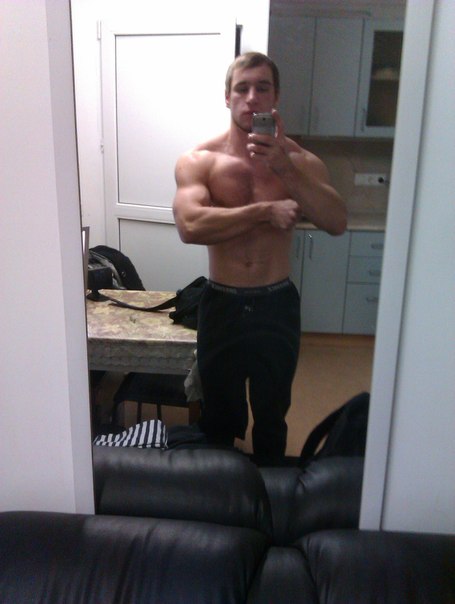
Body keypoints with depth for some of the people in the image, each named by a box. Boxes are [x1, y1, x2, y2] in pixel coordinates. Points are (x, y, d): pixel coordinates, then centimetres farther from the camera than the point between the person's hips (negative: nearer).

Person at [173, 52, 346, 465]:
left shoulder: (301, 161, -4)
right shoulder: (199, 160, -8)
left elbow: (337, 223, -19)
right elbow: (190, 226, -26)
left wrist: (285, 169, -30)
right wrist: (265, 210, -24)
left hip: (277, 306, 1)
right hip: (222, 306, 0)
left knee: (272, 416, 19)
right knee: (218, 417, 19)